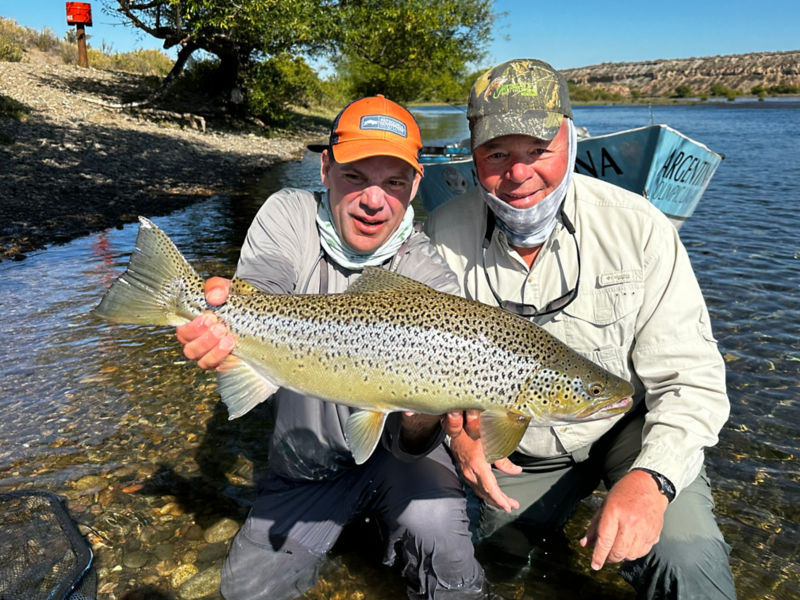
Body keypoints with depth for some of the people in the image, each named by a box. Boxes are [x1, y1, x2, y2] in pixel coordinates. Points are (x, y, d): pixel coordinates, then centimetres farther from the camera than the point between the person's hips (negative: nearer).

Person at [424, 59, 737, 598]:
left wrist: (651, 479, -34)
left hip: (628, 431, -2)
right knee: (498, 555, 17)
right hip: (511, 450, 3)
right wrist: (457, 428, -25)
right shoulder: (446, 234, -15)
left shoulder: (638, 228, -20)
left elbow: (689, 379, -18)